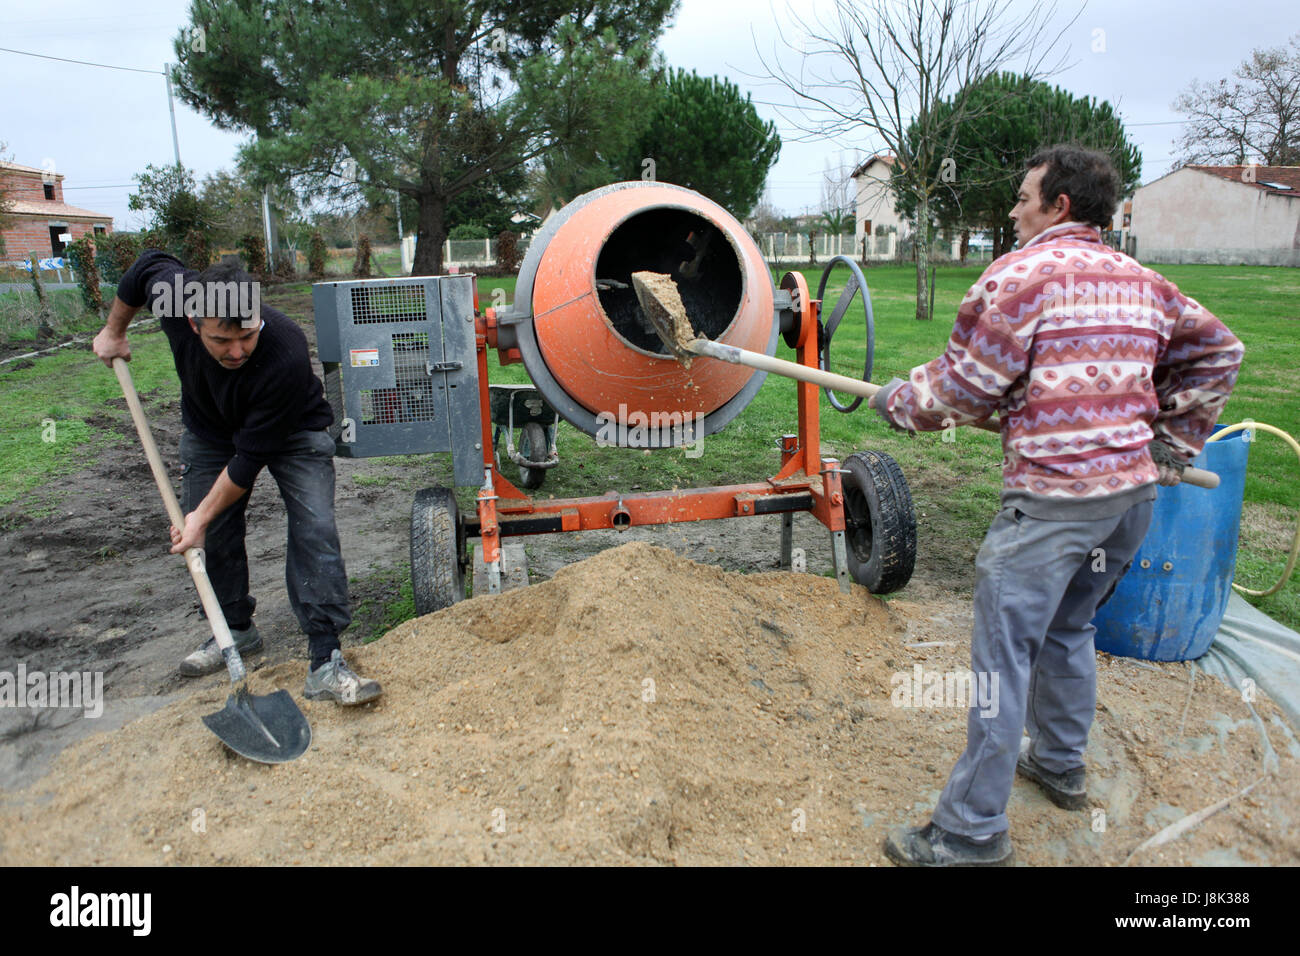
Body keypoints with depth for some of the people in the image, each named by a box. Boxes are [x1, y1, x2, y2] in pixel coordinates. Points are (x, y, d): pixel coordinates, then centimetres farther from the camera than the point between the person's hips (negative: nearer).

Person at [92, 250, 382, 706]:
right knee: (212, 538, 7)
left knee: (314, 530, -19)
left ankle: (325, 664, -19)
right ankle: (236, 629, 29)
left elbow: (252, 456, -31)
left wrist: (203, 516, -25)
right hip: (209, 429, 5)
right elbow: (147, 264, -2)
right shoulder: (172, 293, -30)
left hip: (290, 433, -5)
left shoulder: (286, 356, -41)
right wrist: (114, 332, 9)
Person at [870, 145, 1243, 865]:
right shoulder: (1141, 281, 15)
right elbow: (1216, 351, 23)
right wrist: (1173, 442, 25)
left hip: (1052, 495, -8)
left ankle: (973, 830, 4)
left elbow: (964, 387, -10)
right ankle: (1060, 765, 41)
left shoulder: (1018, 274, -8)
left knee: (1003, 651, -3)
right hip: (1134, 488, 8)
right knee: (1068, 629, 24)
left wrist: (897, 401, 8)